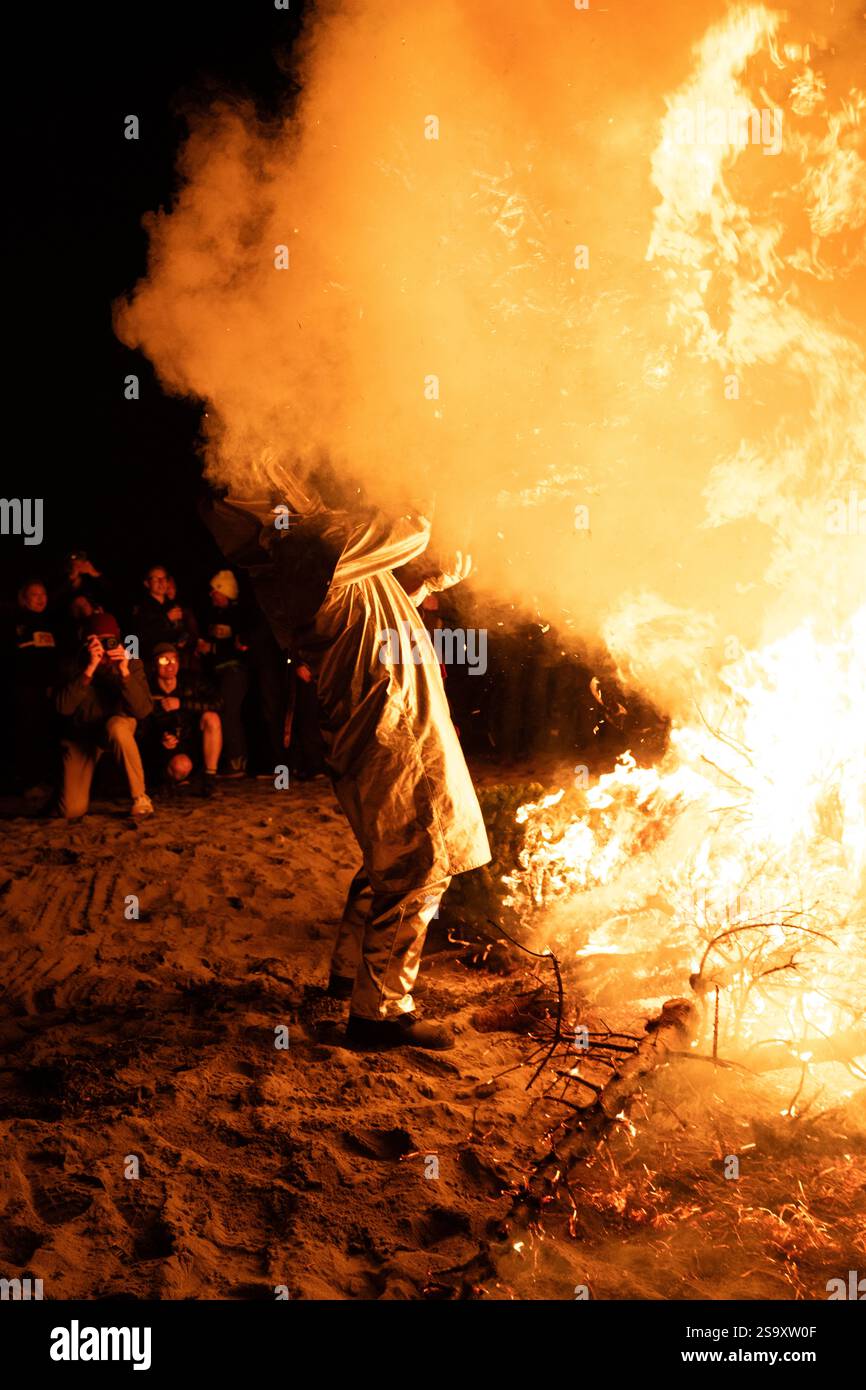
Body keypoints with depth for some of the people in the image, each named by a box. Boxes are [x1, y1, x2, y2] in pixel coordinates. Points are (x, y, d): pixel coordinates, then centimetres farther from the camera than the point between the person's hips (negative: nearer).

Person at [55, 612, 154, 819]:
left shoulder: (130, 663, -15)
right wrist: (90, 669, -37)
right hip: (81, 734, 0)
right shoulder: (75, 663, -17)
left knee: (116, 726, -40)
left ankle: (140, 797, -24)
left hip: (118, 726, 0)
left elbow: (143, 710, -25)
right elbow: (64, 707, -29)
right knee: (72, 811, -10)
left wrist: (125, 673, -37)